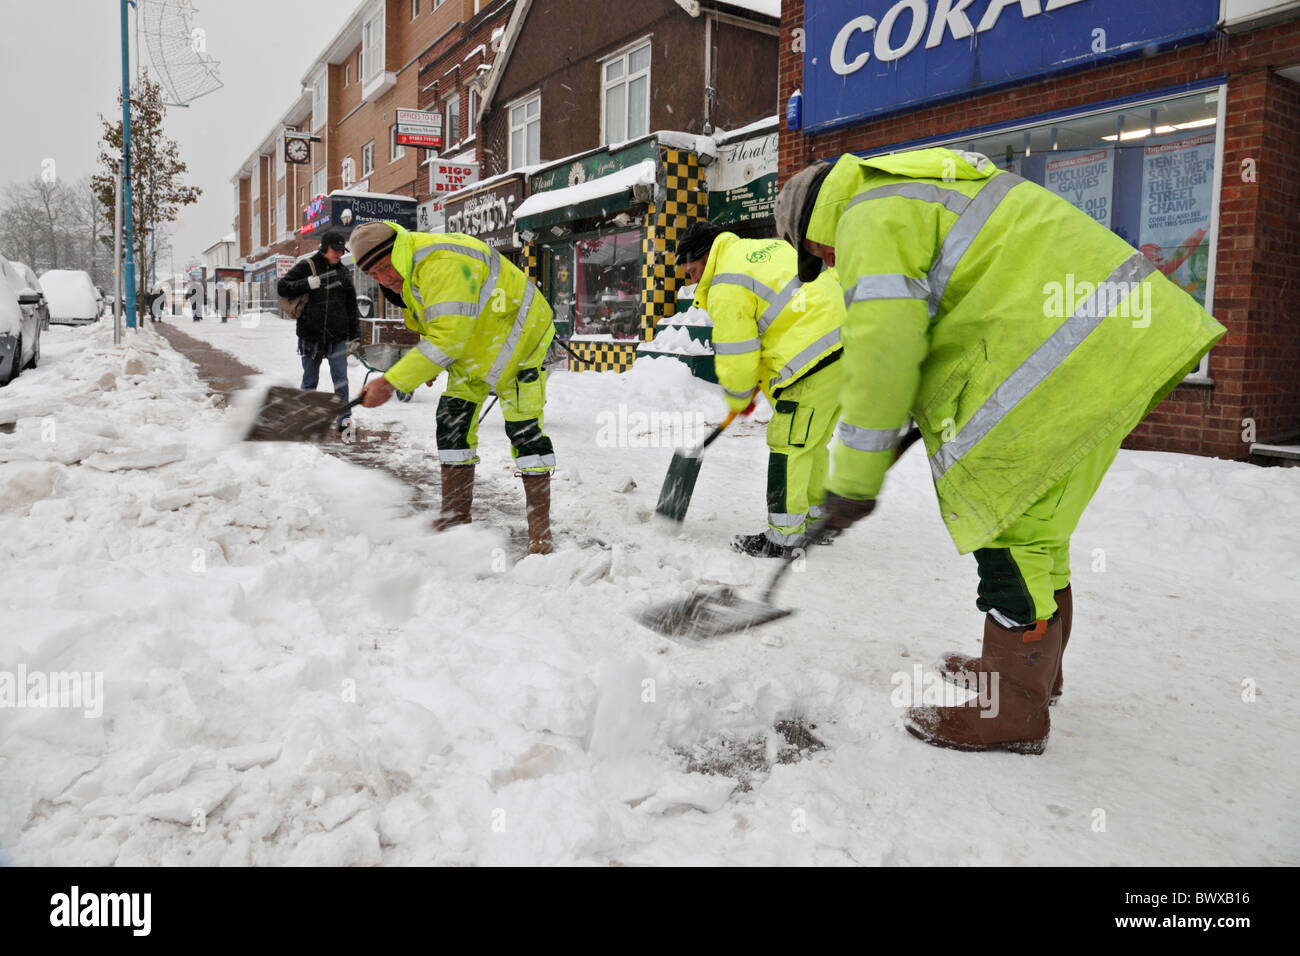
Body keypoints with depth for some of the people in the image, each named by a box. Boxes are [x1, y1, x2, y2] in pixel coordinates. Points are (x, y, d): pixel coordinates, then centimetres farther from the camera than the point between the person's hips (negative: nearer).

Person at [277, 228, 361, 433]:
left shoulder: (342, 271, 11)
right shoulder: (306, 266, 0)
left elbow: (352, 306, 15)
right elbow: (282, 287, -8)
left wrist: (354, 336, 13)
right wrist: (312, 283, -18)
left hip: (338, 336, 2)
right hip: (310, 334, -2)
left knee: (340, 378, -4)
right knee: (310, 380, 7)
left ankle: (344, 420, 0)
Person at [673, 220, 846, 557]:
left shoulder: (727, 289, -9)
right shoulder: (766, 246, 19)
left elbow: (737, 359, -8)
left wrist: (737, 399, 11)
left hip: (813, 361, -10)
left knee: (788, 443, -4)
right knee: (812, 441, 19)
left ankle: (783, 535, 0)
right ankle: (817, 518, 30)